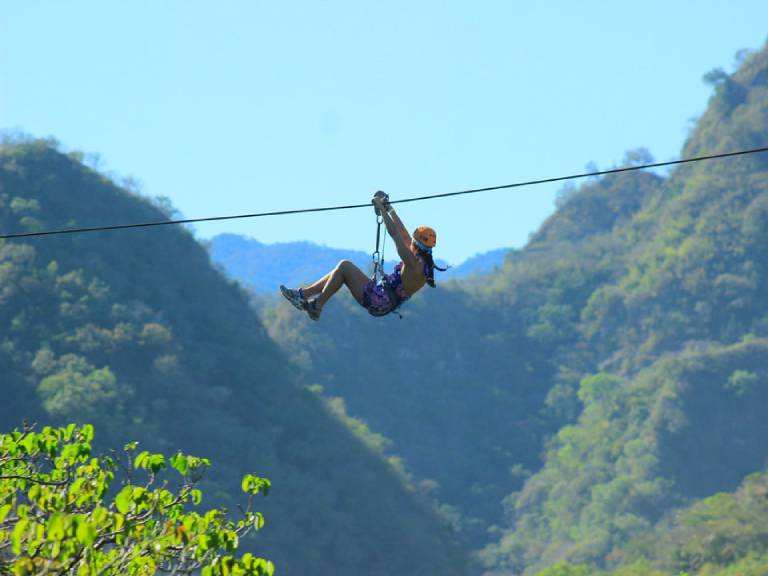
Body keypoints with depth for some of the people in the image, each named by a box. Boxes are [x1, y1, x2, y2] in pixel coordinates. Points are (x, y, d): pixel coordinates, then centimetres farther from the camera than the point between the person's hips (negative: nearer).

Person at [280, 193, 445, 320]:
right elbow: (402, 232, 14)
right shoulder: (422, 262, 7)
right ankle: (303, 294, 13)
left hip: (377, 302, -10)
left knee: (344, 266, -9)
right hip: (382, 303, 10)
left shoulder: (413, 264, -21)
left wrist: (381, 208, -14)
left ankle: (316, 306, -4)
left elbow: (395, 233, -20)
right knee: (342, 270, 14)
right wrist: (389, 208, 18)